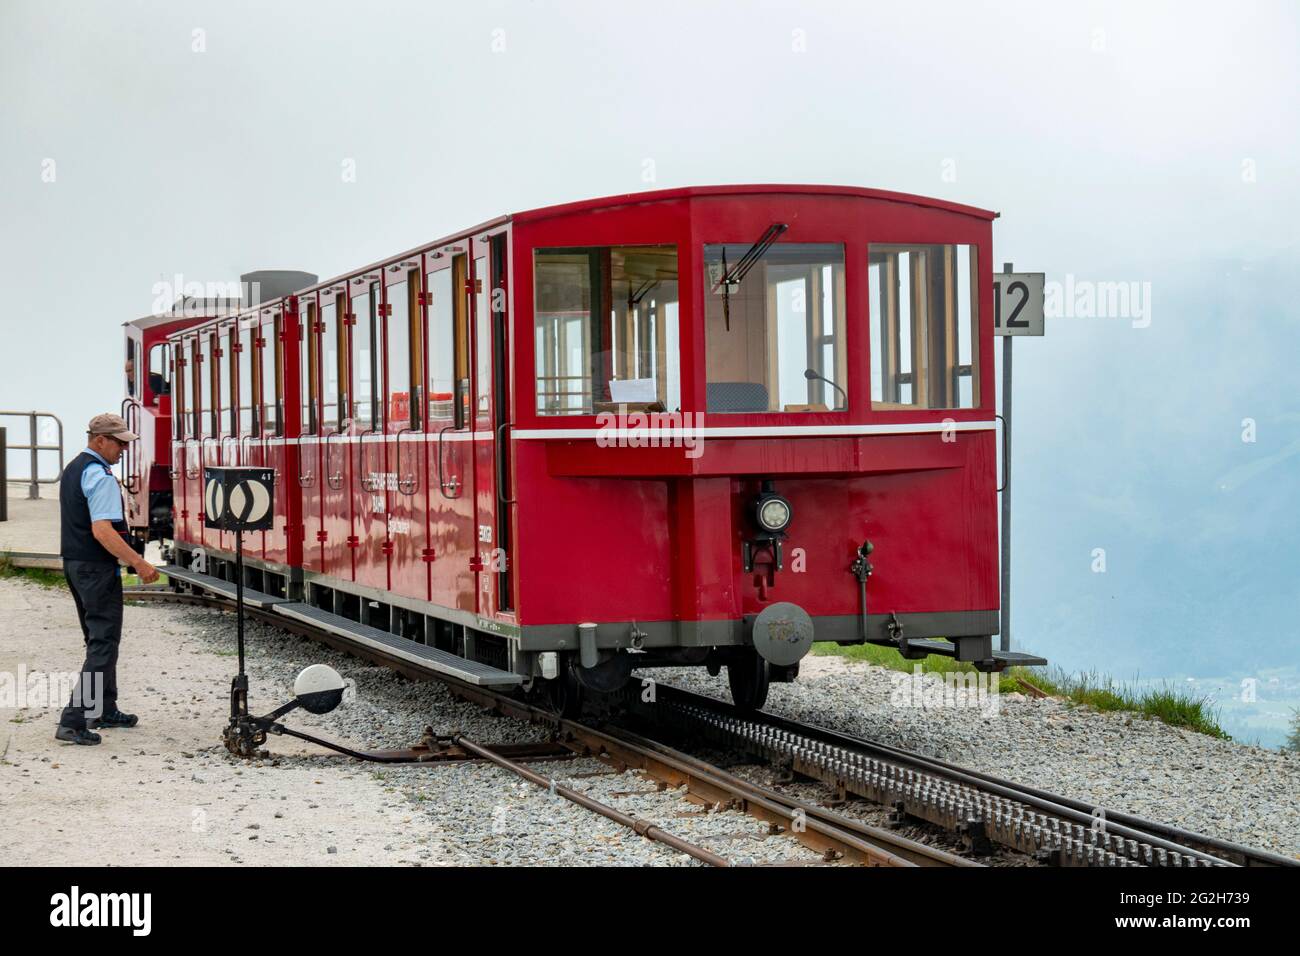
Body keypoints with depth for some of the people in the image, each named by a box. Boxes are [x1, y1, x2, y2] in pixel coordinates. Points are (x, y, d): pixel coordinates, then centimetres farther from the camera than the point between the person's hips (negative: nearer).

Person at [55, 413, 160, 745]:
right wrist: (138, 563, -24)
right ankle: (74, 721, -14)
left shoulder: (73, 469, 14)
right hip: (97, 568, -10)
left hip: (73, 563, 10)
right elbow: (102, 531, -26)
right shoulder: (100, 476, -18)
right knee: (104, 643, -8)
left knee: (98, 640, 21)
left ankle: (104, 710, 31)